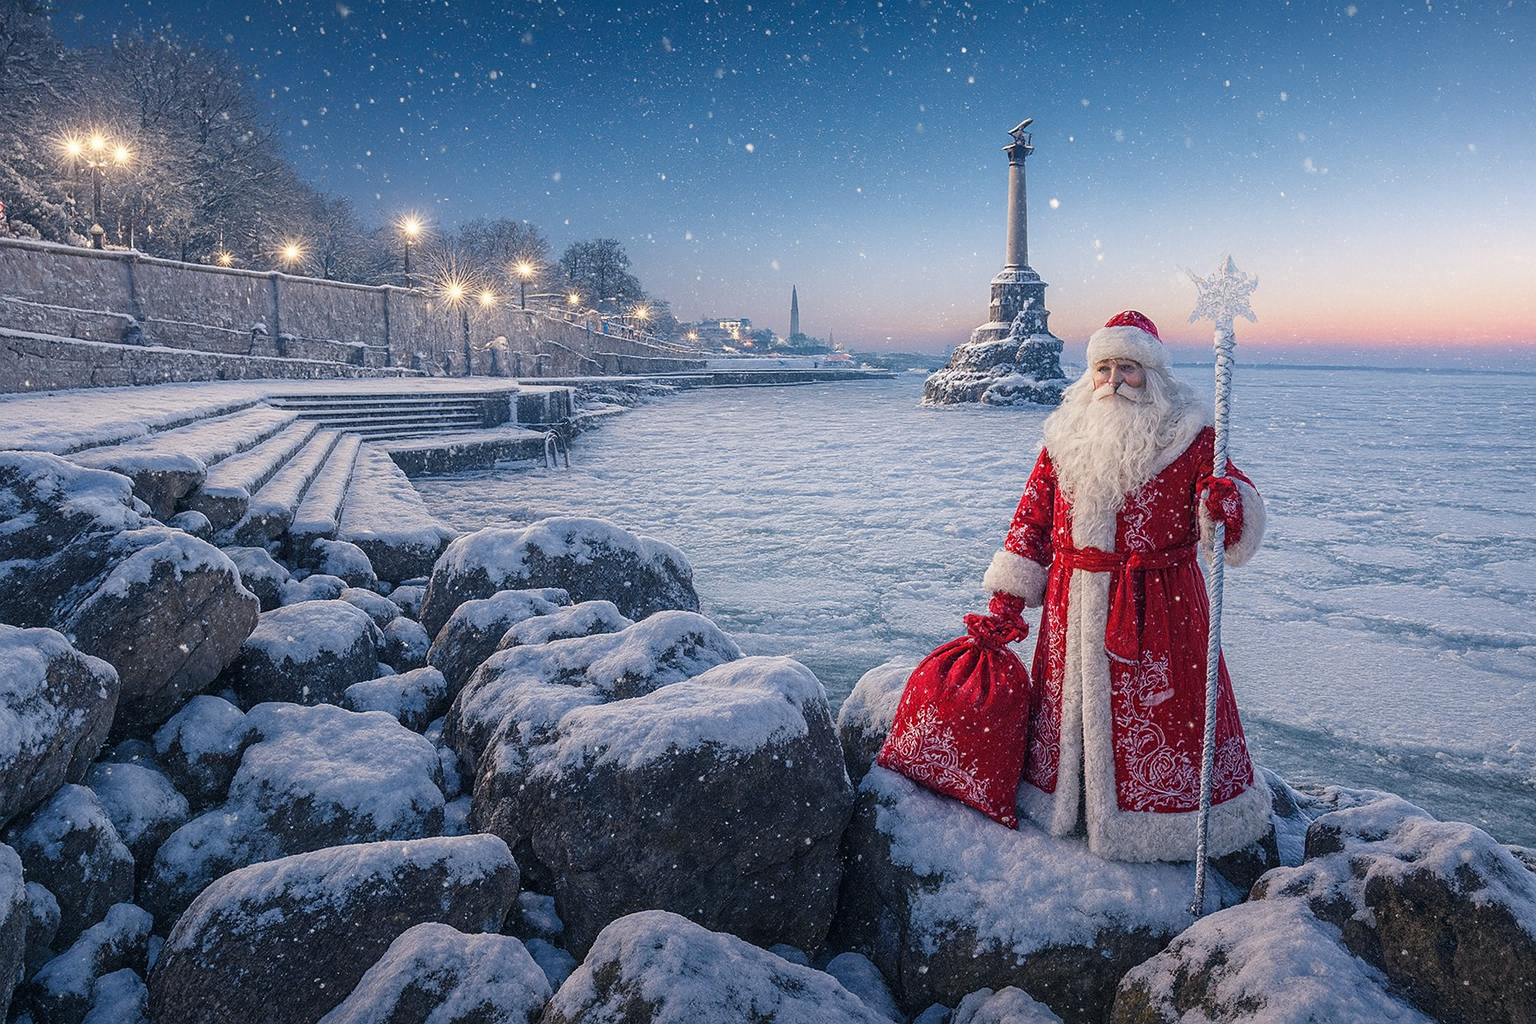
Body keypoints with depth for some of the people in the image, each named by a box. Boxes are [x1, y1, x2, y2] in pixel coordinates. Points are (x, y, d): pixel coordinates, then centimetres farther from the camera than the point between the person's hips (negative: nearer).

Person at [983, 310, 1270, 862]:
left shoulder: (1187, 434, -3)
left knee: (1162, 715, 3)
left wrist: (1229, 503, -37)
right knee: (1071, 704, 14)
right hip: (1073, 606, 4)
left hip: (1159, 605, -3)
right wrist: (1009, 593, 4)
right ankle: (1068, 802, 33)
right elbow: (1033, 513, 9)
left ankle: (1169, 821, 21)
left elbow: (1232, 489, -11)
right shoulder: (1067, 433, 6)